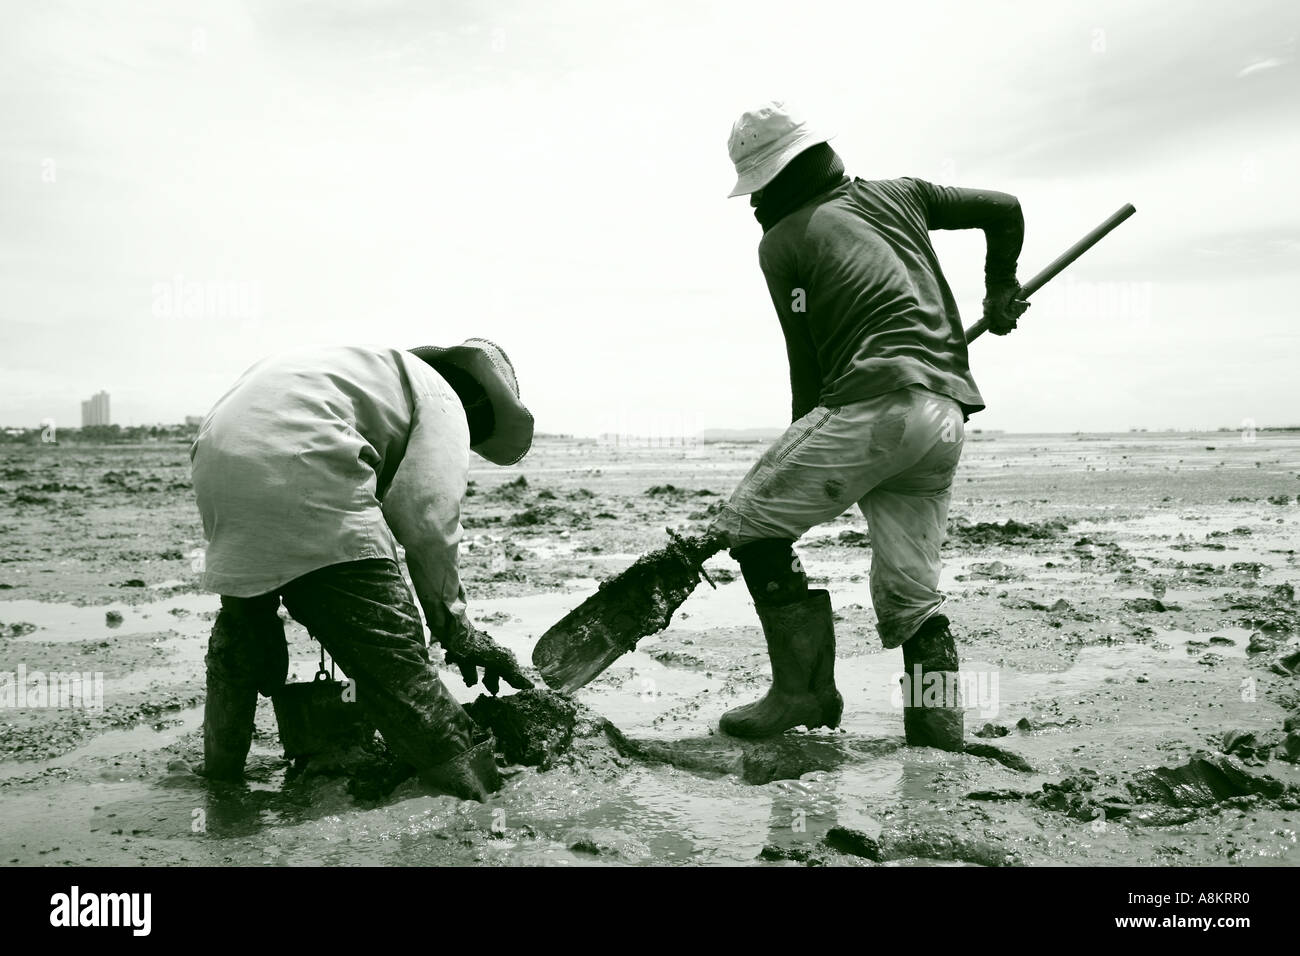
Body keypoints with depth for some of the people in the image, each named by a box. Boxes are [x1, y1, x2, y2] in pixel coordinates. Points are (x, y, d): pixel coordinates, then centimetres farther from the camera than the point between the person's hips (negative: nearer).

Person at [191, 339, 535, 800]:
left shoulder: (372, 369, 37)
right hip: (298, 466, -9)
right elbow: (427, 521, -2)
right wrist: (457, 630, 8)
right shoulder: (441, 399, 13)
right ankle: (477, 805, -8)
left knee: (243, 624, 29)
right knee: (390, 654, -8)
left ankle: (219, 780, 43)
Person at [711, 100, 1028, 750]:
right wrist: (1000, 291, 41)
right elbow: (1004, 208, 27)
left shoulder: (782, 241, 5)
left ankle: (803, 690, 0)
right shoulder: (899, 195, 23)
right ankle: (940, 739, 9)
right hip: (947, 416, 7)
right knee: (909, 593, 11)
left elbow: (807, 363, 4)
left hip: (878, 400, -7)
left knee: (751, 524, 3)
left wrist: (803, 454, 13)